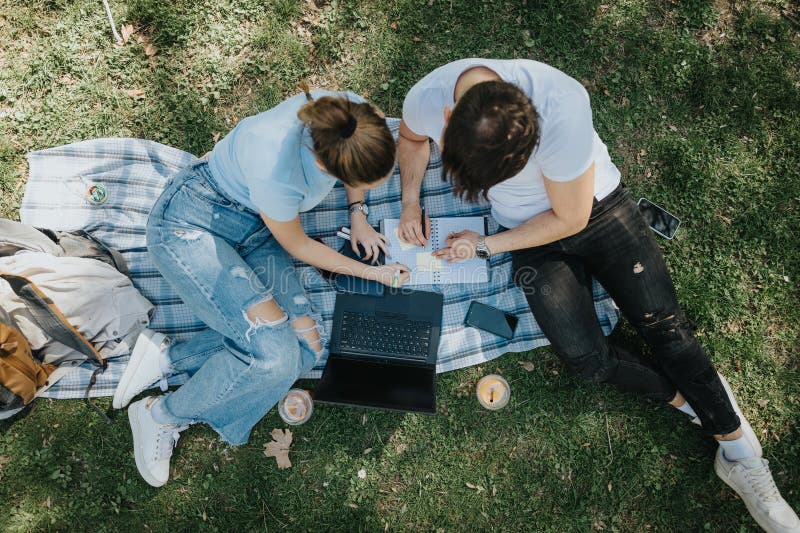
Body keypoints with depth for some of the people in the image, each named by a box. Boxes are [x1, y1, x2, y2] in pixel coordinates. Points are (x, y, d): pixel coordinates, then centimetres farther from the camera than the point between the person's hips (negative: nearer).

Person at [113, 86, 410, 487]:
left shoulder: (354, 115, -21)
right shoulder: (277, 173, -38)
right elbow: (299, 248, -16)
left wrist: (358, 214, 6)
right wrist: (371, 273, -6)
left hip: (254, 227, 7)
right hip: (190, 224, -7)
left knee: (306, 345, -12)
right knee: (275, 354, -22)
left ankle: (168, 358, -1)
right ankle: (161, 416, 1)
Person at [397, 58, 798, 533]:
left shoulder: (561, 110, -37)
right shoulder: (427, 98, -24)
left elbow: (570, 218, -21)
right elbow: (412, 139, 4)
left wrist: (484, 246, -17)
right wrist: (411, 203, -11)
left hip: (596, 205, -2)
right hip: (532, 235, 3)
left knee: (663, 324, -8)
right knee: (586, 358, -13)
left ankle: (740, 455, 12)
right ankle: (691, 399, 14)